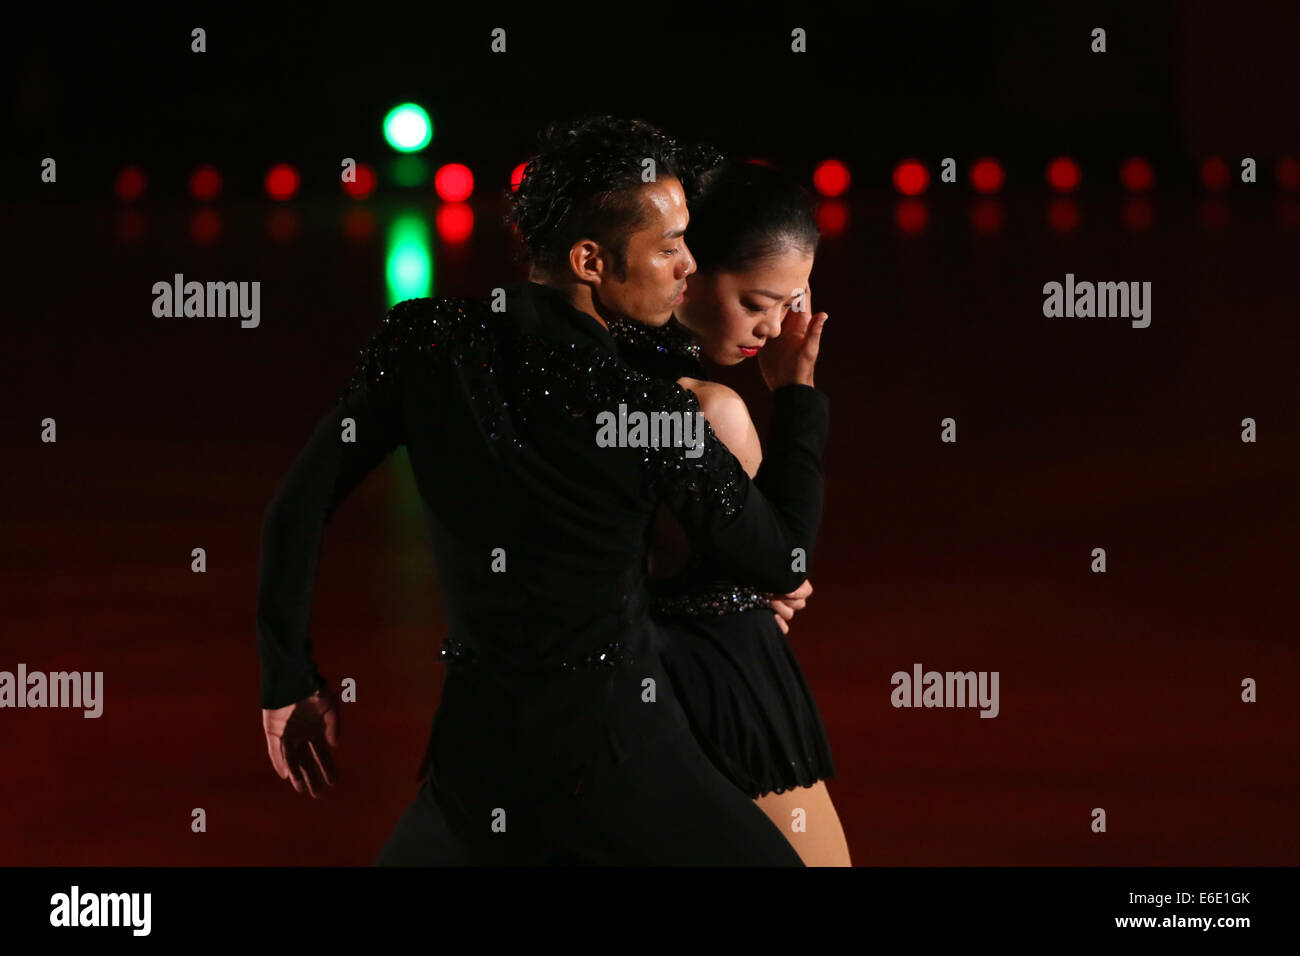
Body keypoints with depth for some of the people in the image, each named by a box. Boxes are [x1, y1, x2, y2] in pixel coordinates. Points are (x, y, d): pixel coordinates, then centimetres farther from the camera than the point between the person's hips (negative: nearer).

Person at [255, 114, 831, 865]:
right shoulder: (658, 415, -15)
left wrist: (290, 679, 8)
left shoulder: (422, 342, -6)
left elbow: (300, 507, -3)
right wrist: (799, 393, 10)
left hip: (474, 744, 4)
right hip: (614, 748, -4)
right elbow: (782, 564, 0)